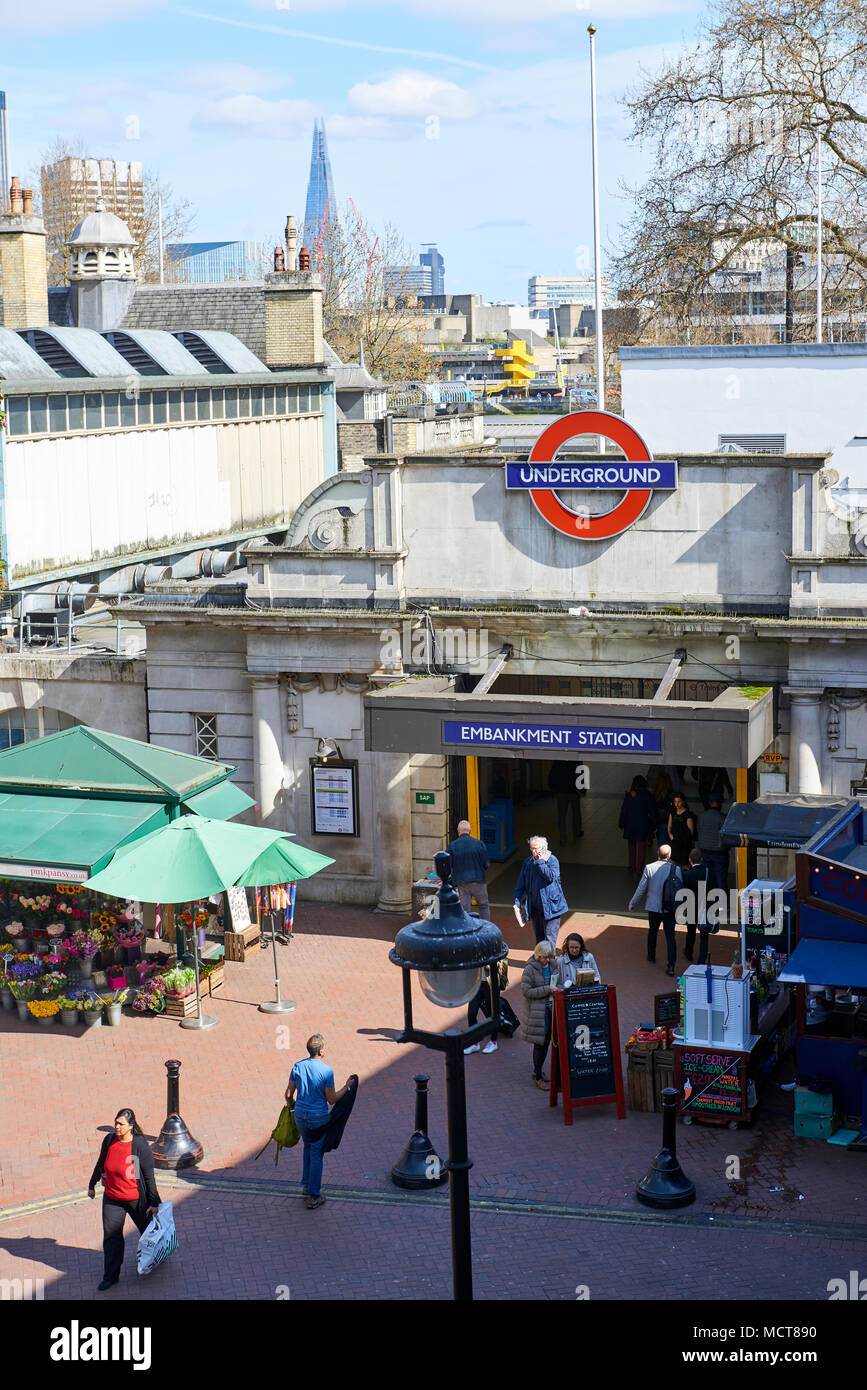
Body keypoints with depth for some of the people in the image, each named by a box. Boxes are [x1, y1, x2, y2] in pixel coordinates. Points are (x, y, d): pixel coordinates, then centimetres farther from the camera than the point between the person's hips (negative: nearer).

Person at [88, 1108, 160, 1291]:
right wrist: (92, 1185, 21)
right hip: (111, 1198, 4)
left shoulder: (140, 1146, -19)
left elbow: (149, 1176, -13)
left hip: (136, 1199, -4)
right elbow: (101, 1164, 13)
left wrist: (154, 1202, -11)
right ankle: (110, 1276, 11)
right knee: (111, 1236, 3)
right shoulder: (109, 1140, -5)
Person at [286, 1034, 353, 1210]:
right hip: (318, 1119, -5)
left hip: (300, 1116, 5)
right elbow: (332, 1099, -13)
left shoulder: (297, 1067, -4)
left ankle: (306, 1184, 34)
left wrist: (290, 1105, 23)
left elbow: (289, 1094, 2)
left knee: (308, 1146, 29)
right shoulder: (326, 1071, -19)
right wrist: (346, 1088, 1)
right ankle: (313, 1197, 11)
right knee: (316, 1155, 6)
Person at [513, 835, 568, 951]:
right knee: (539, 936, 14)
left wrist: (541, 862, -17)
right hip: (534, 906, 5)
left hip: (550, 905, -5)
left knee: (550, 936, -6)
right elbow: (520, 884, 10)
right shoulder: (528, 862, 5)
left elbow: (551, 877, -23)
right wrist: (517, 902, 4)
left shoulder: (552, 860, -7)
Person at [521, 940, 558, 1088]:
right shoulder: (530, 969, -15)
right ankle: (538, 1077, 9)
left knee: (546, 1041, 14)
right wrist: (547, 989, -22)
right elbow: (527, 991, -18)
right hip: (537, 1011, -6)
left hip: (551, 1008, 6)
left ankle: (538, 1071, 30)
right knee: (539, 1042, -1)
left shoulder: (553, 965, 4)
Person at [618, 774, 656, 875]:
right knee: (641, 847, 6)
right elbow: (651, 811, -7)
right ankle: (639, 868, 5)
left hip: (630, 825, 2)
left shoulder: (628, 795, -7)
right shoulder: (646, 795, -11)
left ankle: (633, 866, 27)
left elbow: (624, 810, -3)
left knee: (632, 846, 18)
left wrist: (621, 824, 8)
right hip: (643, 824, -2)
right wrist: (654, 825, 1)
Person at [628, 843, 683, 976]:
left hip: (653, 907, 0)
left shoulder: (649, 868, -11)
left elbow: (641, 889, -6)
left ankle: (651, 956, 41)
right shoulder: (676, 869, -9)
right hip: (670, 909, 0)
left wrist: (632, 904, 8)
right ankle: (671, 966, -5)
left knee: (652, 932, 24)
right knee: (670, 936, 3)